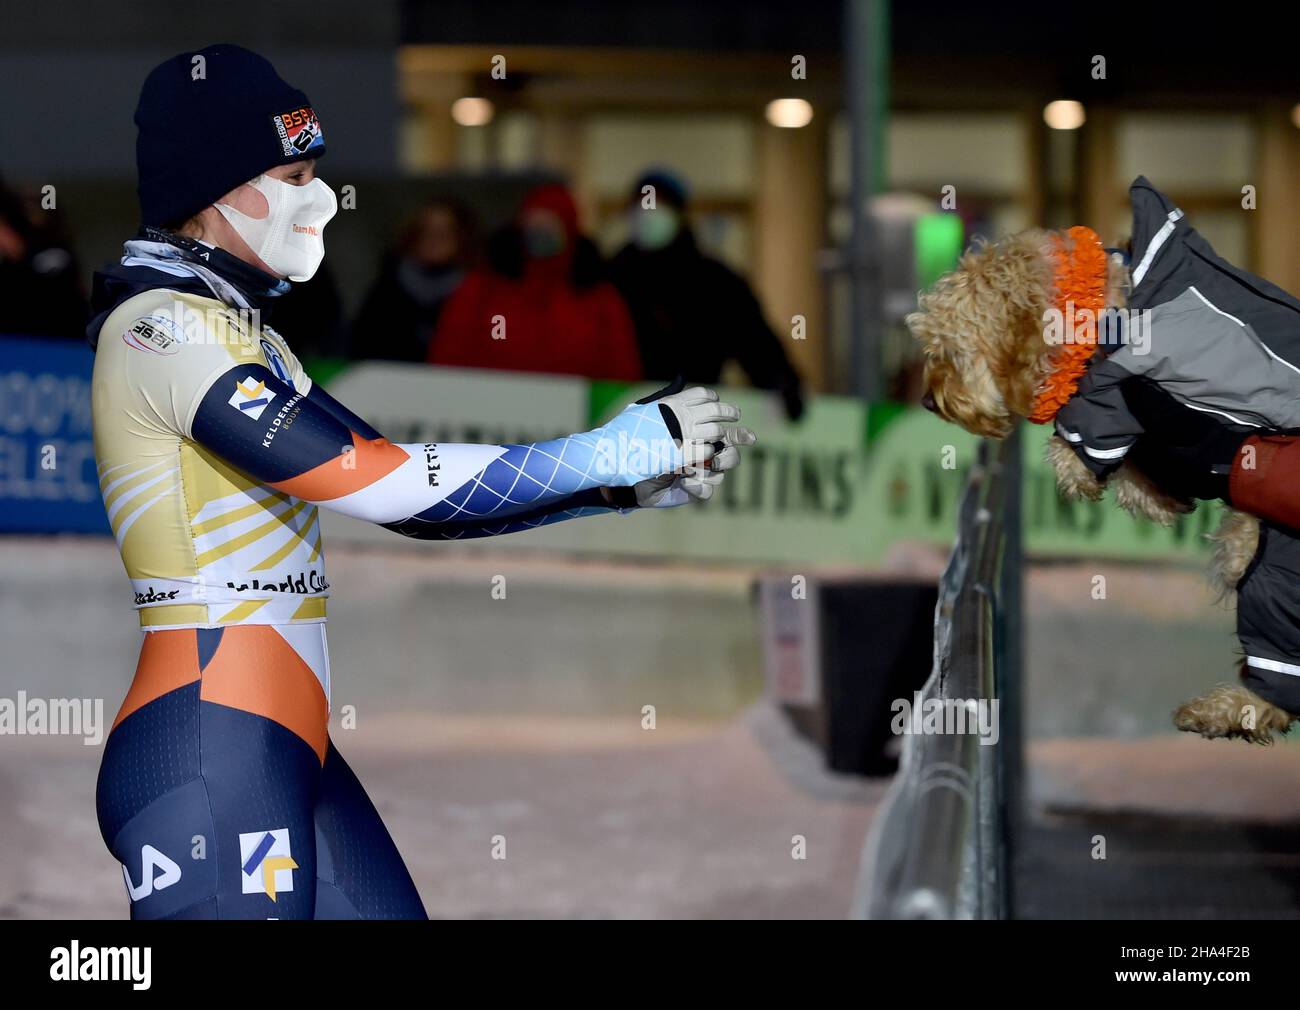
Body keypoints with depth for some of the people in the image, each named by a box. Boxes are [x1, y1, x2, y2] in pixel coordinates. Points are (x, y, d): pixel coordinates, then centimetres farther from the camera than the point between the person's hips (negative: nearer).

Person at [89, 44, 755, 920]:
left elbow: (414, 502, 17)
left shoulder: (243, 336, 18)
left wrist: (626, 488, 8)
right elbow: (372, 481, -18)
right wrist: (607, 454, -12)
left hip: (286, 750, 10)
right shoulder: (163, 330, -11)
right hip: (208, 762, -10)